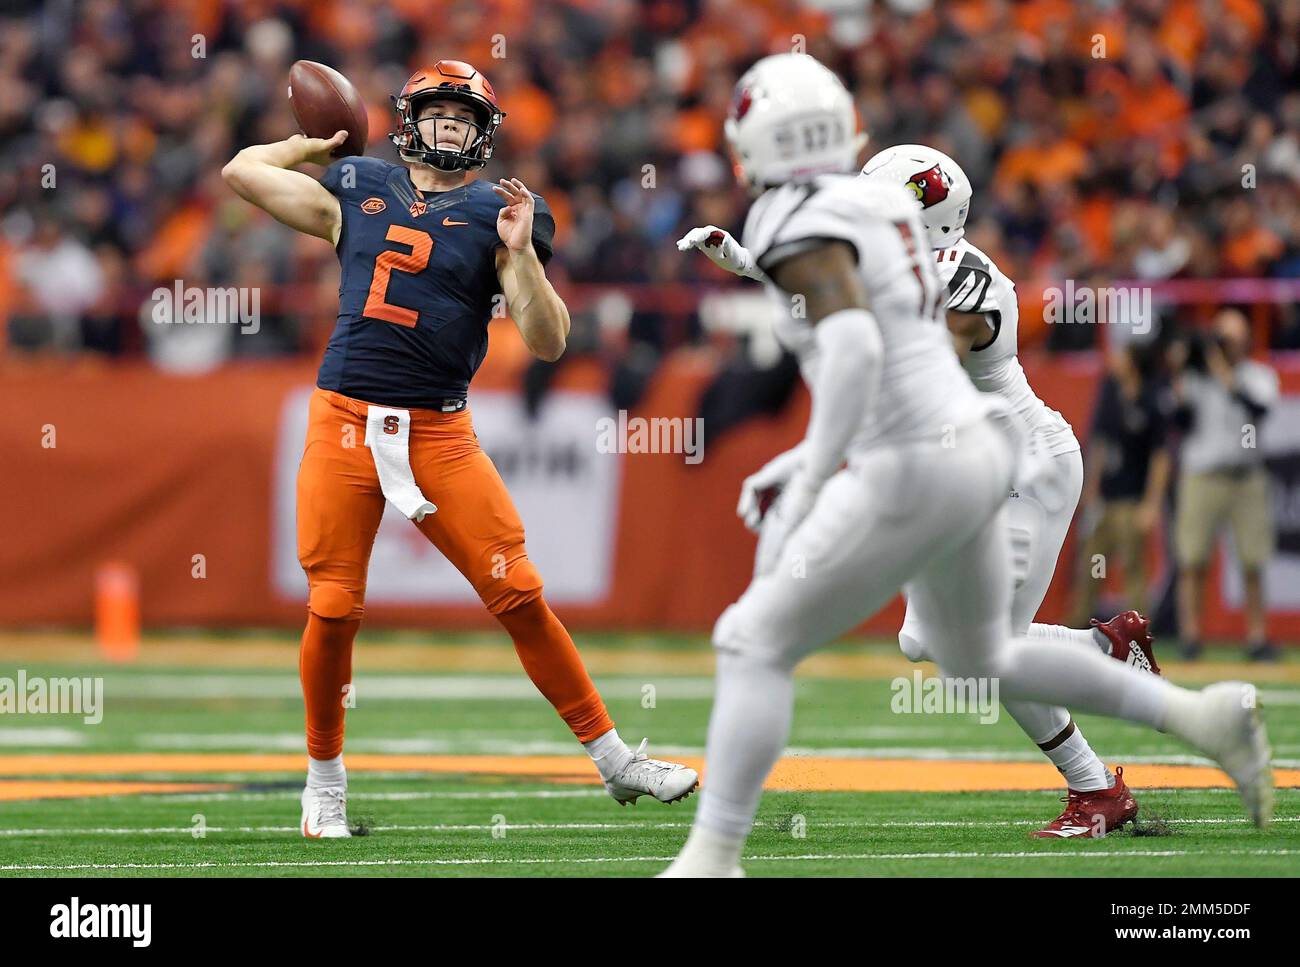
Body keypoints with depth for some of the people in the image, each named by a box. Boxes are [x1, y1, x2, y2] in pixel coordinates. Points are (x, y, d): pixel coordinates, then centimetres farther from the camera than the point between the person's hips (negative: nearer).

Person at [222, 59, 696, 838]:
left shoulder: (496, 214, 5)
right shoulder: (355, 191, 12)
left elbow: (549, 343, -2)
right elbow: (243, 170, 21)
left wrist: (521, 252, -14)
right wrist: (319, 143, 30)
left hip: (440, 436, -1)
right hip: (346, 423, 1)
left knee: (519, 593, -6)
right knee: (334, 608, -2)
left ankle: (613, 758, 2)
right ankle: (325, 779, 16)